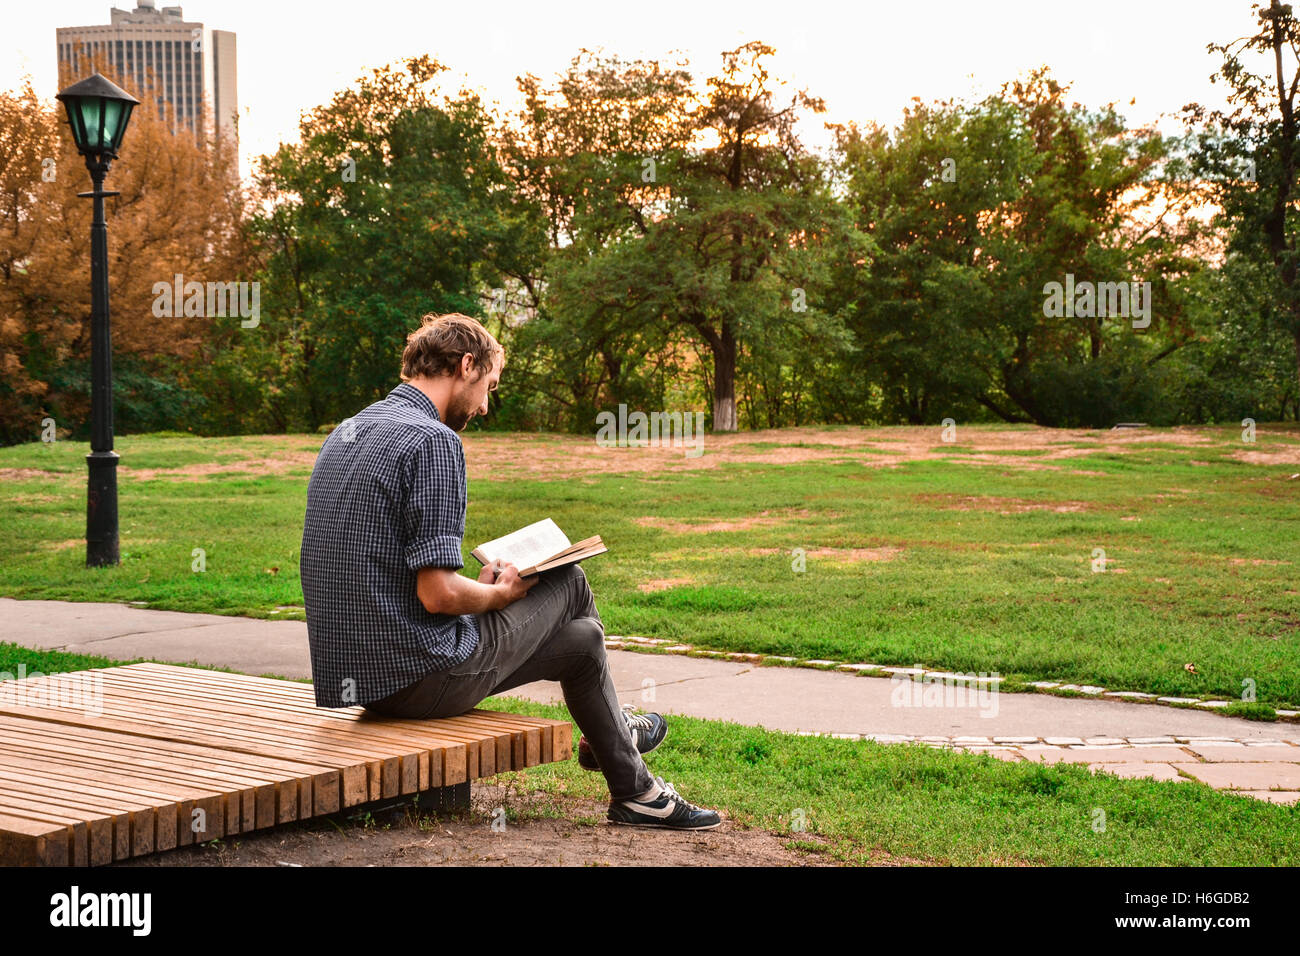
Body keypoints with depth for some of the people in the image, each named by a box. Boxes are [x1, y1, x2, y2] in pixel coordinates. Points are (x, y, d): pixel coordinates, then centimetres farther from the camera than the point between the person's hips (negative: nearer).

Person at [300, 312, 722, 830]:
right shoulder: (432, 441, -18)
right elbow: (437, 593, -24)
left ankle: (635, 791, 40)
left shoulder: (344, 433, 12)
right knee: (569, 583, 13)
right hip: (421, 679, -9)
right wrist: (499, 595, -2)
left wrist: (479, 584, 15)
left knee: (582, 637, 24)